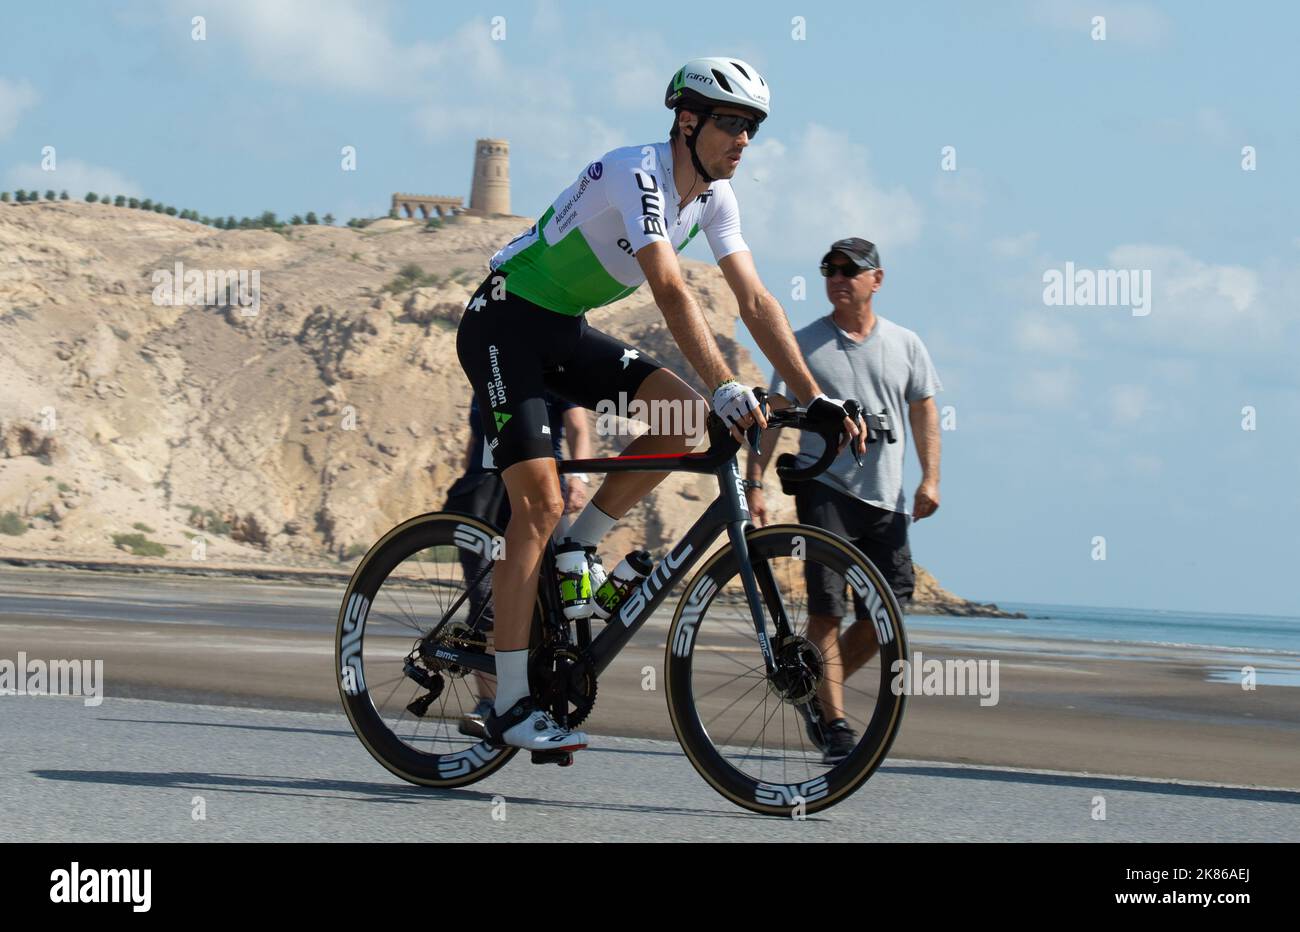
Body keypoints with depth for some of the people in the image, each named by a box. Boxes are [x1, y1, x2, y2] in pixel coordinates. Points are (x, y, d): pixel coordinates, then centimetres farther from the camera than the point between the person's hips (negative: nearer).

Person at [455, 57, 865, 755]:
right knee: (539, 501, -17)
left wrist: (815, 397, -10)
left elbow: (754, 302, -2)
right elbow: (671, 292, -37)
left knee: (682, 414, -12)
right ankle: (511, 706, -15)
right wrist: (727, 389, -45)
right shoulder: (637, 173, -26)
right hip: (504, 323, -8)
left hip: (564, 330, 8)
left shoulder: (711, 195, 0)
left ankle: (577, 552, 5)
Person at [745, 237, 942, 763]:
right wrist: (753, 484, -7)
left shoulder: (904, 344, 12)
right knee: (826, 607, -10)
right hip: (824, 487, -3)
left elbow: (923, 411, 13)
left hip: (885, 497, 3)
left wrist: (930, 478, 0)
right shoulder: (805, 345, 4)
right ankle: (834, 723, -7)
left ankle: (819, 691, 20)